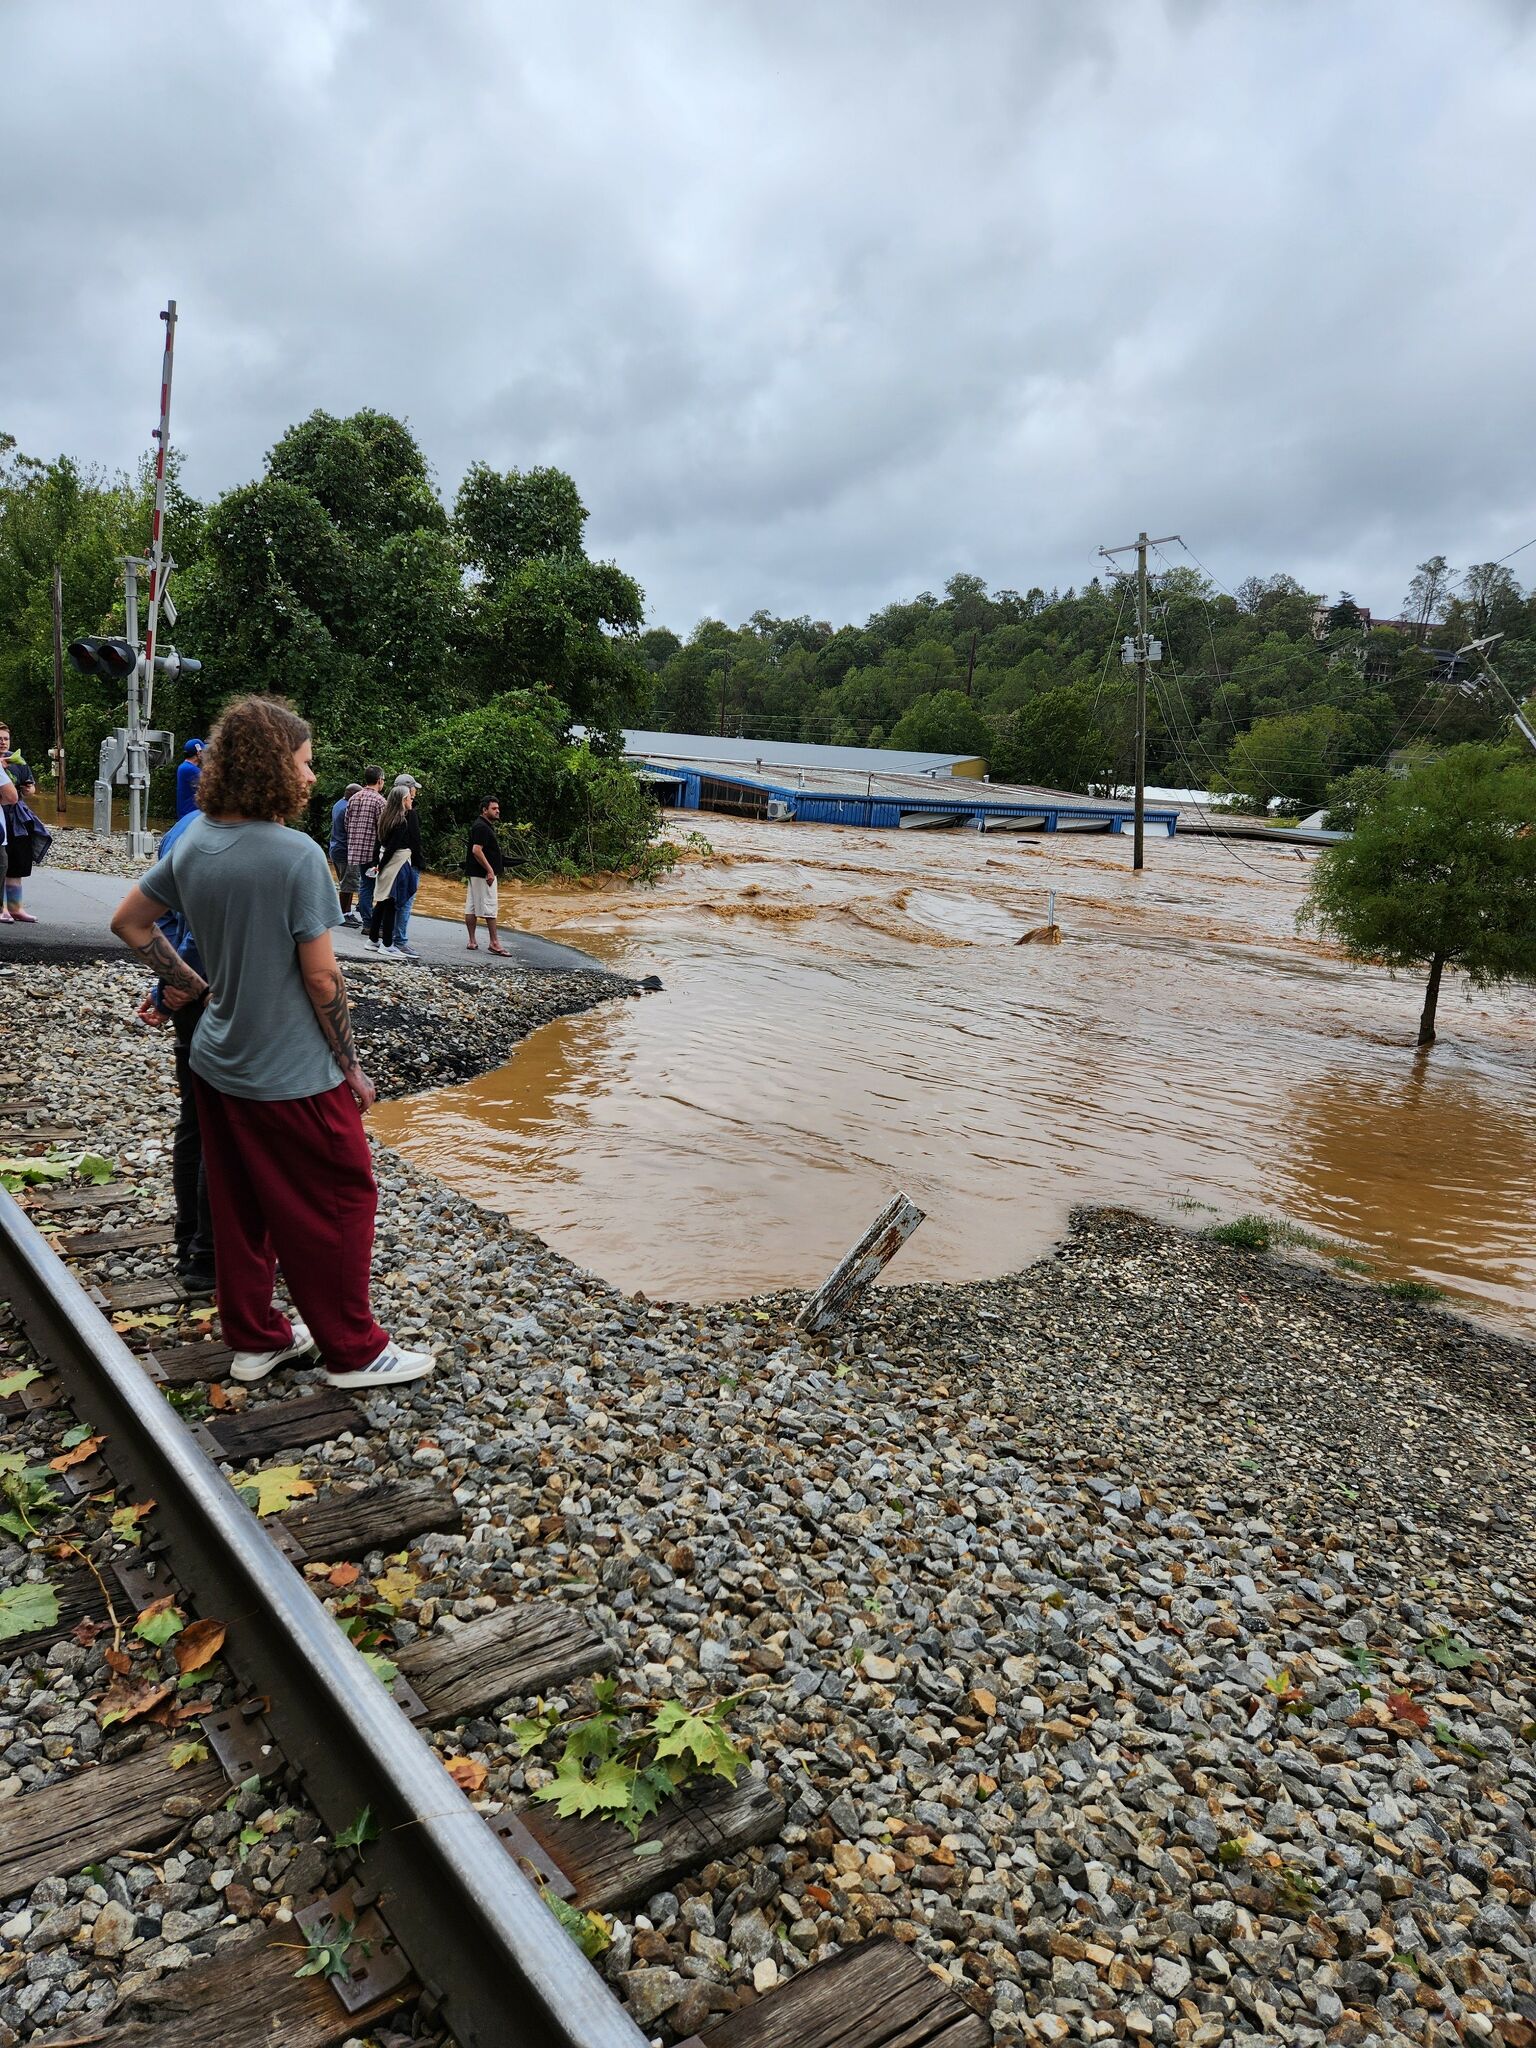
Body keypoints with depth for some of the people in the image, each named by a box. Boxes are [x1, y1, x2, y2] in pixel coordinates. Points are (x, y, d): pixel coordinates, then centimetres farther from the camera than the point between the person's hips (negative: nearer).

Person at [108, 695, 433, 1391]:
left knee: (238, 1207, 17)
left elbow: (129, 922, 12)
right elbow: (321, 978, -19)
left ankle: (254, 1338, 31)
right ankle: (353, 1351, 18)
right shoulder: (296, 854, -21)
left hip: (217, 1064, 8)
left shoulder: (192, 843, 1)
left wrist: (192, 985, 14)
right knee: (340, 1202, 7)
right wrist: (350, 1066, -8)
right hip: (294, 1076, -7)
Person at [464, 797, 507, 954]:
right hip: (482, 874, -11)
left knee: (471, 908, 8)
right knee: (490, 908, -8)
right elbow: (476, 850, -23)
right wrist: (490, 870, -22)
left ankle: (472, 941, 11)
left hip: (473, 873, 11)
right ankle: (494, 943, -6)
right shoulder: (482, 827, -15)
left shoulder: (485, 826, 18)